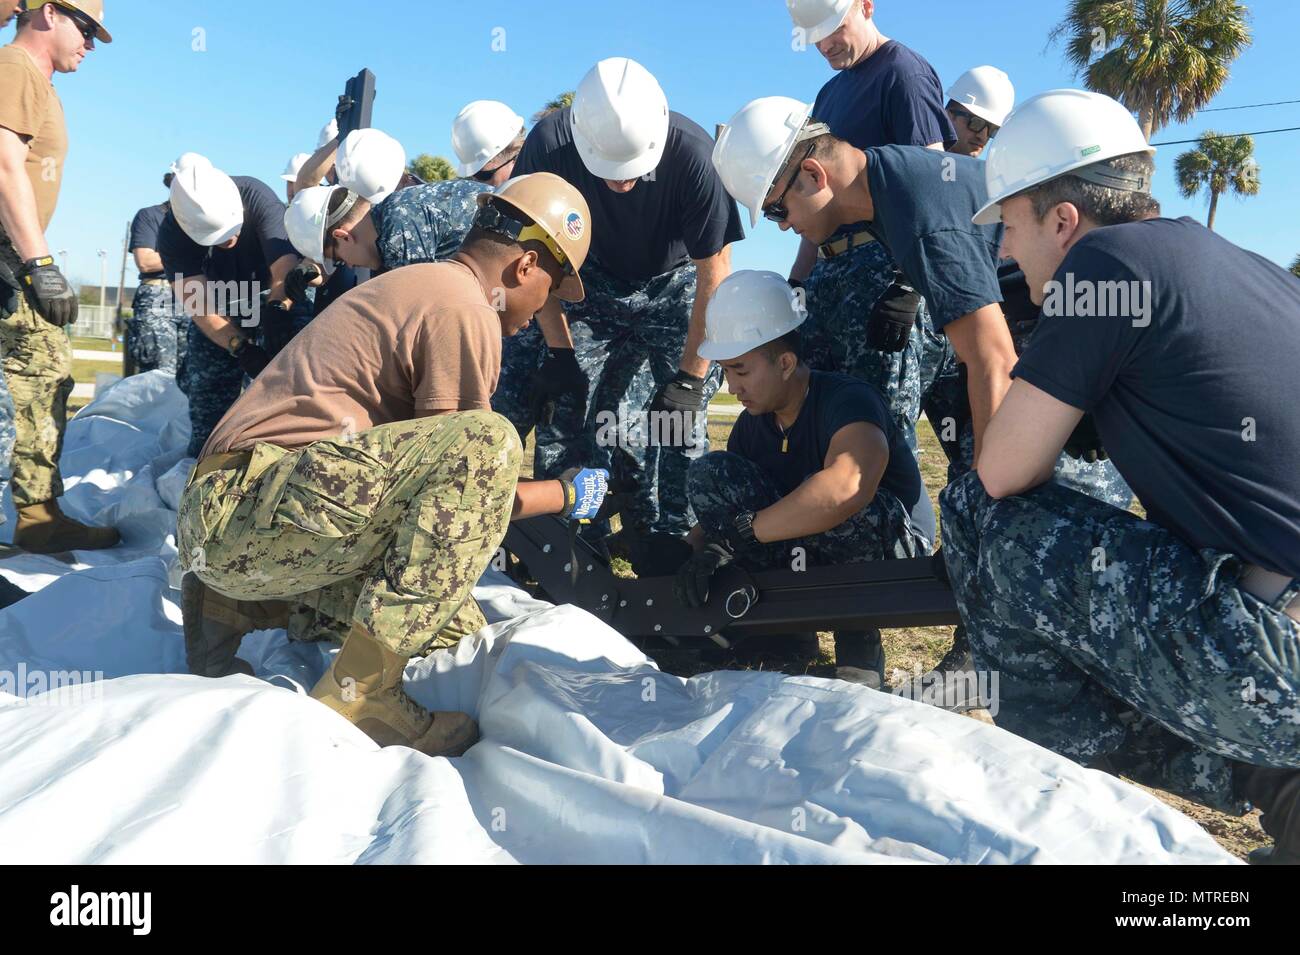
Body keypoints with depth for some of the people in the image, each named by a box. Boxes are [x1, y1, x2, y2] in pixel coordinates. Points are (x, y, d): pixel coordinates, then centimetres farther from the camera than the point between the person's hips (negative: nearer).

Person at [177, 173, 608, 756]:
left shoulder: (415, 285, 21)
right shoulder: (465, 309, -11)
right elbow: (470, 468, -10)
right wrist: (568, 495, 7)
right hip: (245, 506, -10)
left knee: (458, 630, 10)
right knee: (488, 443, -26)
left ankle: (238, 604, 15)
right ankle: (361, 692, -22)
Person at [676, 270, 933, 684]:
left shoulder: (848, 400, -24)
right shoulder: (752, 424, -1)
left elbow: (845, 487, -45)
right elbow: (717, 503, 3)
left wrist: (745, 529, -38)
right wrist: (701, 551, -20)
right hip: (805, 556, 6)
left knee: (842, 510, -41)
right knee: (709, 472, -11)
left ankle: (860, 649, -11)